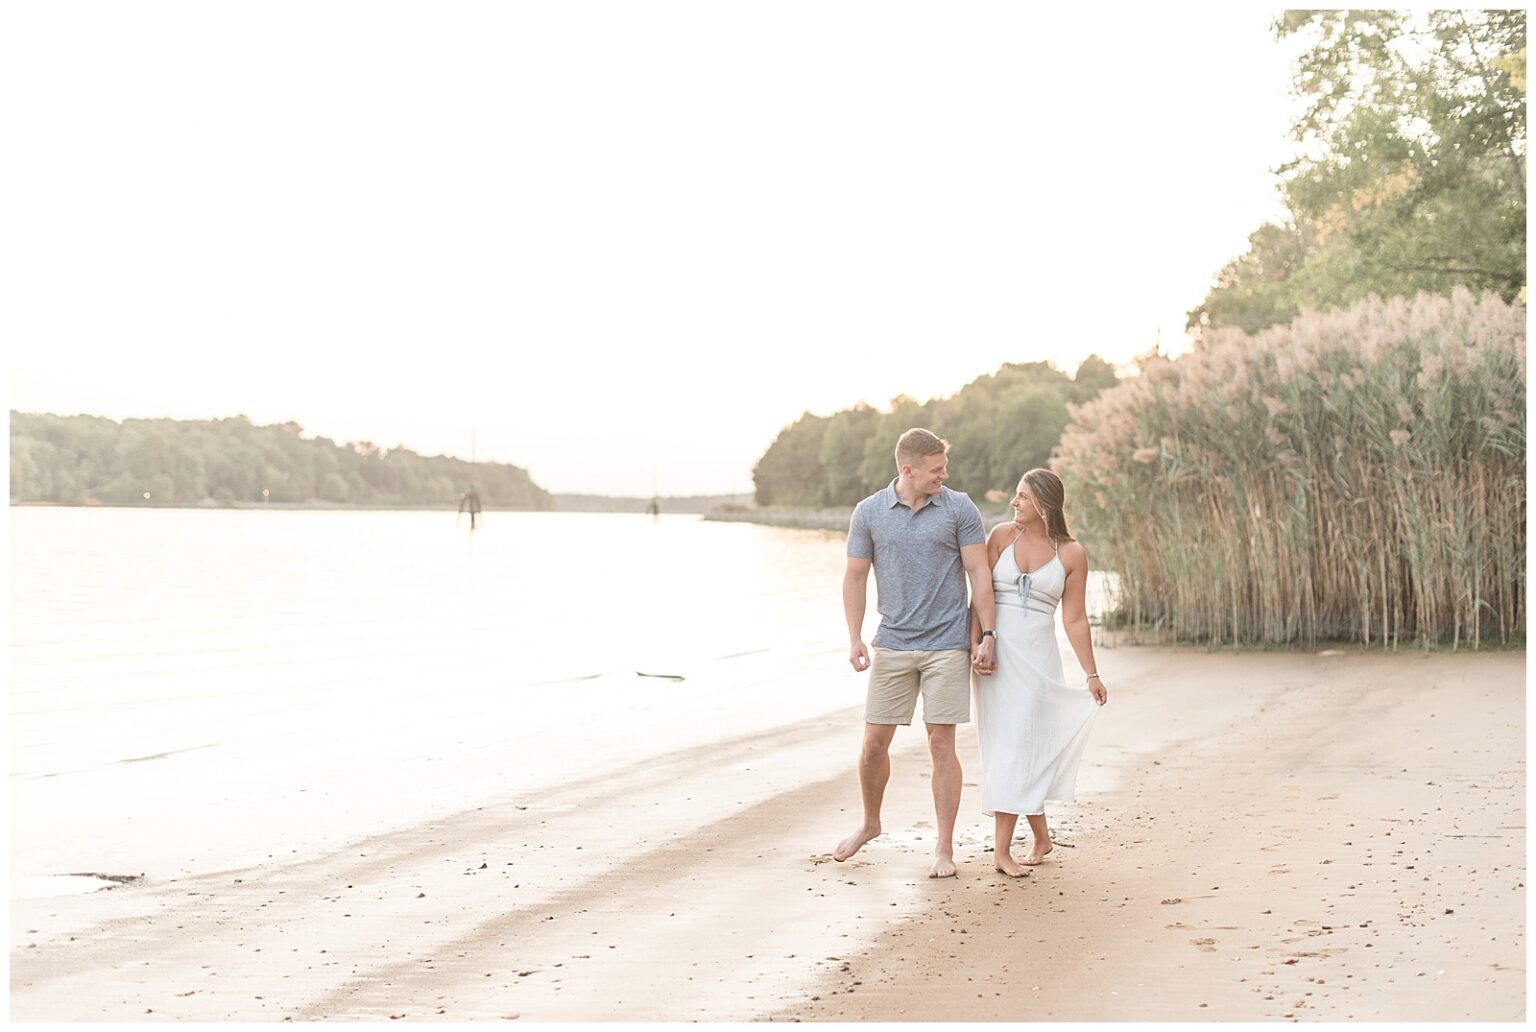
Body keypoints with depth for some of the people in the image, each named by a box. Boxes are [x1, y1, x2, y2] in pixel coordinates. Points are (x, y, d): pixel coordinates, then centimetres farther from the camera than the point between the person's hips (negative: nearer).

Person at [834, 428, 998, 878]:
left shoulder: (959, 509, -2)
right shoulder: (869, 512, 2)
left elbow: (979, 573, -1)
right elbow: (855, 576, 6)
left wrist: (986, 635, -6)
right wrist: (854, 639, -2)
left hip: (947, 645, -2)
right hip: (892, 645, 2)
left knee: (942, 745, -2)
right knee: (874, 743, 5)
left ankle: (945, 849, 7)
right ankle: (870, 823, 30)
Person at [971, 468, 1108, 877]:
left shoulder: (1071, 554, 0)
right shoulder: (1002, 535, 2)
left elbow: (1074, 620, 5)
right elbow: (980, 596, 1)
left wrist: (1092, 675, 6)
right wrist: (976, 646, -9)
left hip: (1037, 656, -2)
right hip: (996, 652, 2)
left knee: (1016, 746, -6)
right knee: (1004, 744, 5)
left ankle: (1002, 849, -4)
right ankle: (1040, 836, 20)